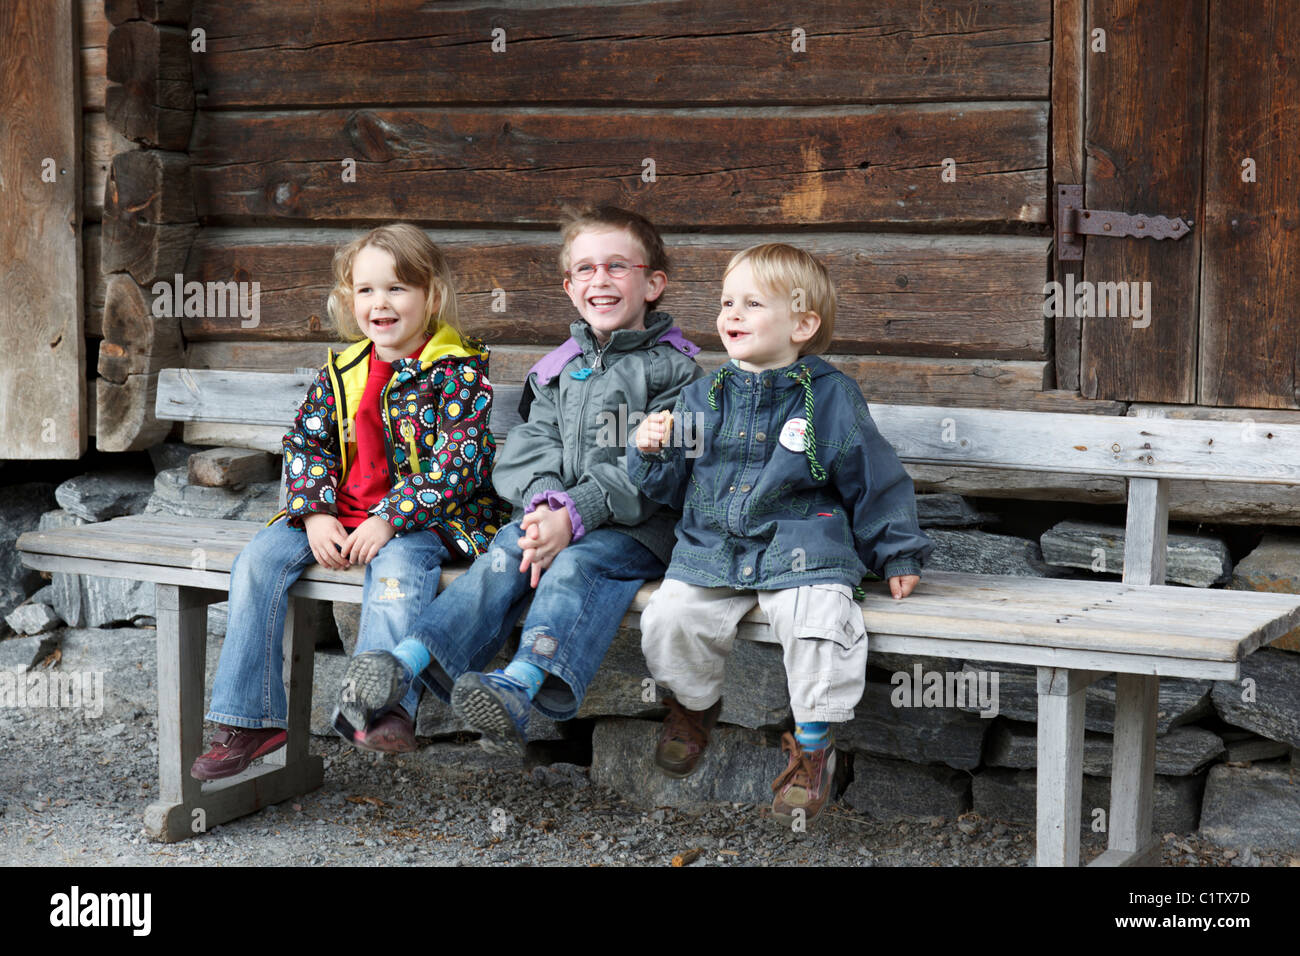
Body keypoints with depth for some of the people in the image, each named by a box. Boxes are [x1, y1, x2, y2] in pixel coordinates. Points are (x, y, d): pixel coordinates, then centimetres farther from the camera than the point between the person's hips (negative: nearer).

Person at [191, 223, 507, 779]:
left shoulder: (459, 372, -6)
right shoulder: (339, 373, 11)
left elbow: (455, 463, -14)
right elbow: (306, 443, 9)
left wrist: (389, 520, -24)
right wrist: (316, 514, -10)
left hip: (424, 517, -5)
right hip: (338, 515, 5)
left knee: (398, 562, -38)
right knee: (259, 559, -15)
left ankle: (385, 705, -44)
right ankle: (249, 718, -13)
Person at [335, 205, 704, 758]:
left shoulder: (672, 369, 0)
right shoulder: (559, 369, 19)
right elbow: (534, 444, 9)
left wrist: (575, 515, -22)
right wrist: (543, 504, -15)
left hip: (638, 525, -5)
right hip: (553, 513, 5)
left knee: (576, 565, -33)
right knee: (503, 559, -23)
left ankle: (520, 687, -57)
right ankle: (410, 662, -39)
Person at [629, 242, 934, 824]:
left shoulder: (830, 395, 1)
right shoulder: (703, 396, 11)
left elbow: (875, 480, 7)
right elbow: (670, 487, 16)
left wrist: (897, 555, 8)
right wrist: (651, 453, -5)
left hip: (801, 551, -3)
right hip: (711, 547, 3)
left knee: (817, 623, -29)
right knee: (669, 617, -19)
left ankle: (812, 745, -6)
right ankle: (694, 703, 14)